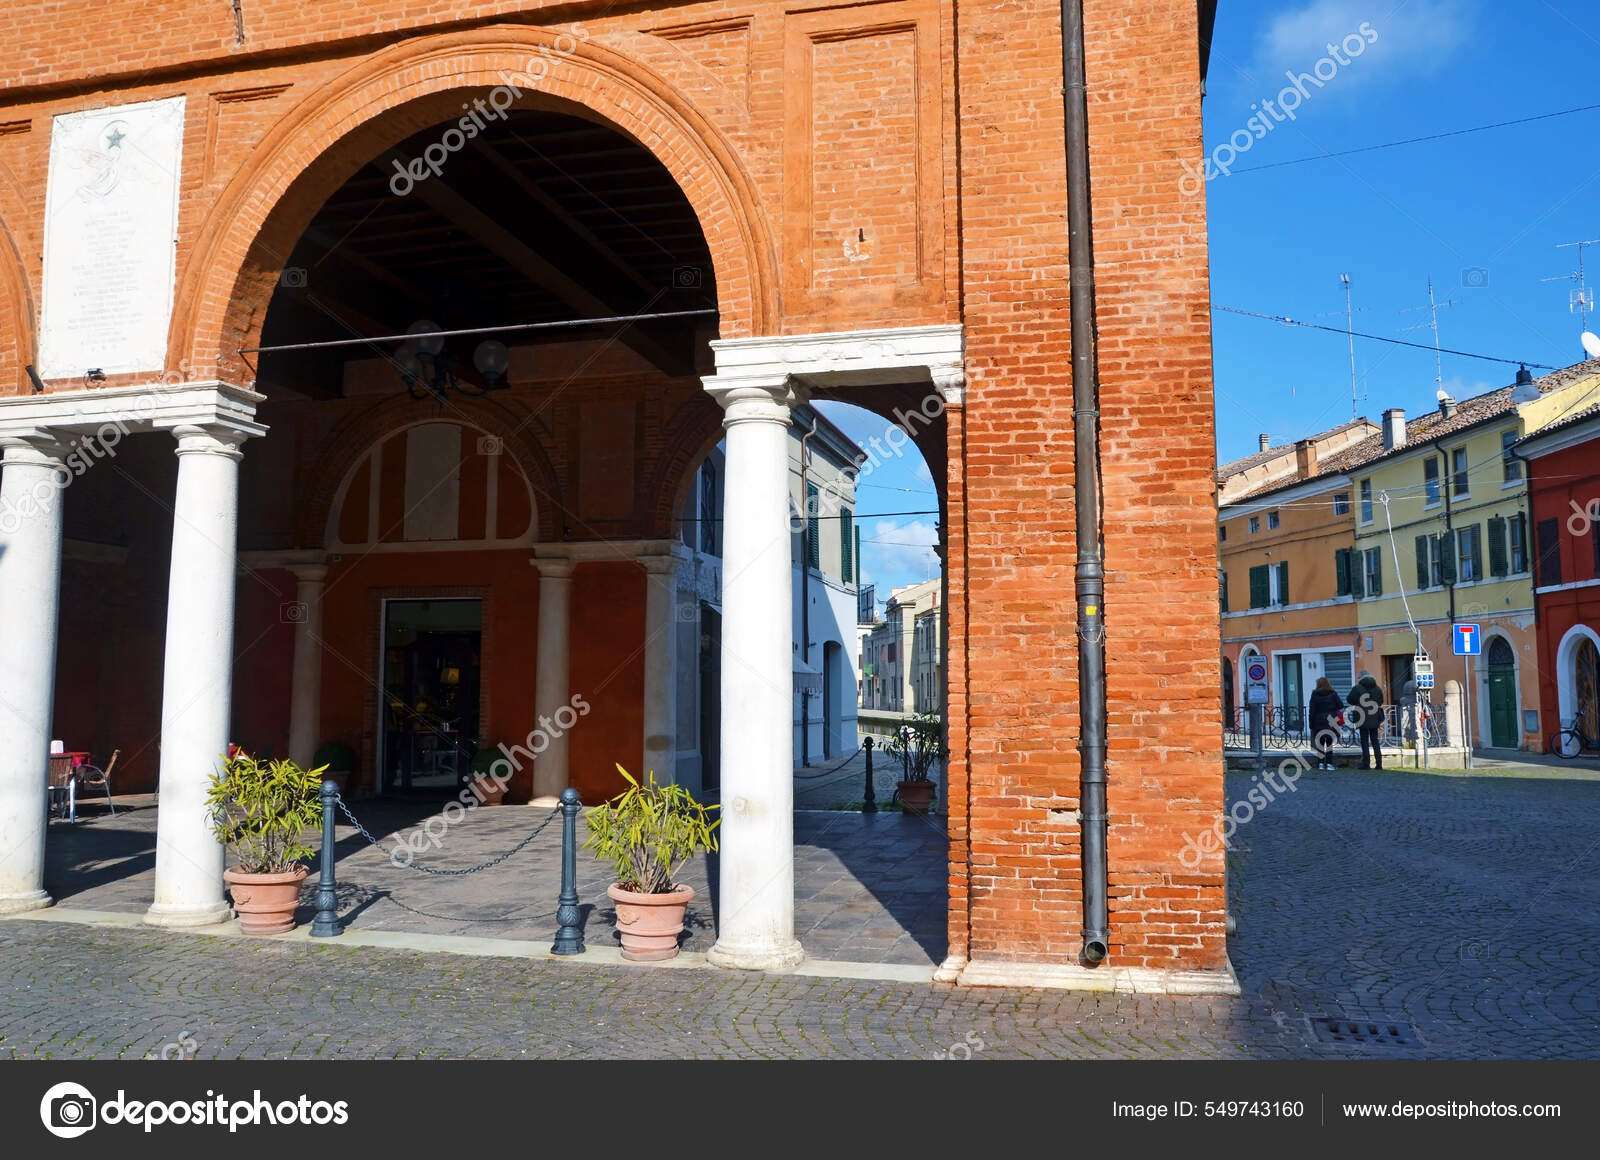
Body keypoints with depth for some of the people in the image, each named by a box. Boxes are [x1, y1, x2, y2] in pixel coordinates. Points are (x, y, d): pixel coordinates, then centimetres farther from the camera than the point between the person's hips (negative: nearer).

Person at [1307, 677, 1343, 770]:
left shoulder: (1315, 695, -2)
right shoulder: (1333, 694, 0)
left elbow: (1312, 711, -3)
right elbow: (1340, 706, -2)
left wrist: (1311, 725, 1)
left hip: (1319, 722, 0)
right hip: (1331, 723, 0)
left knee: (1320, 743, 6)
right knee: (1329, 743, 4)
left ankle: (1321, 763, 4)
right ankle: (1329, 763, 0)